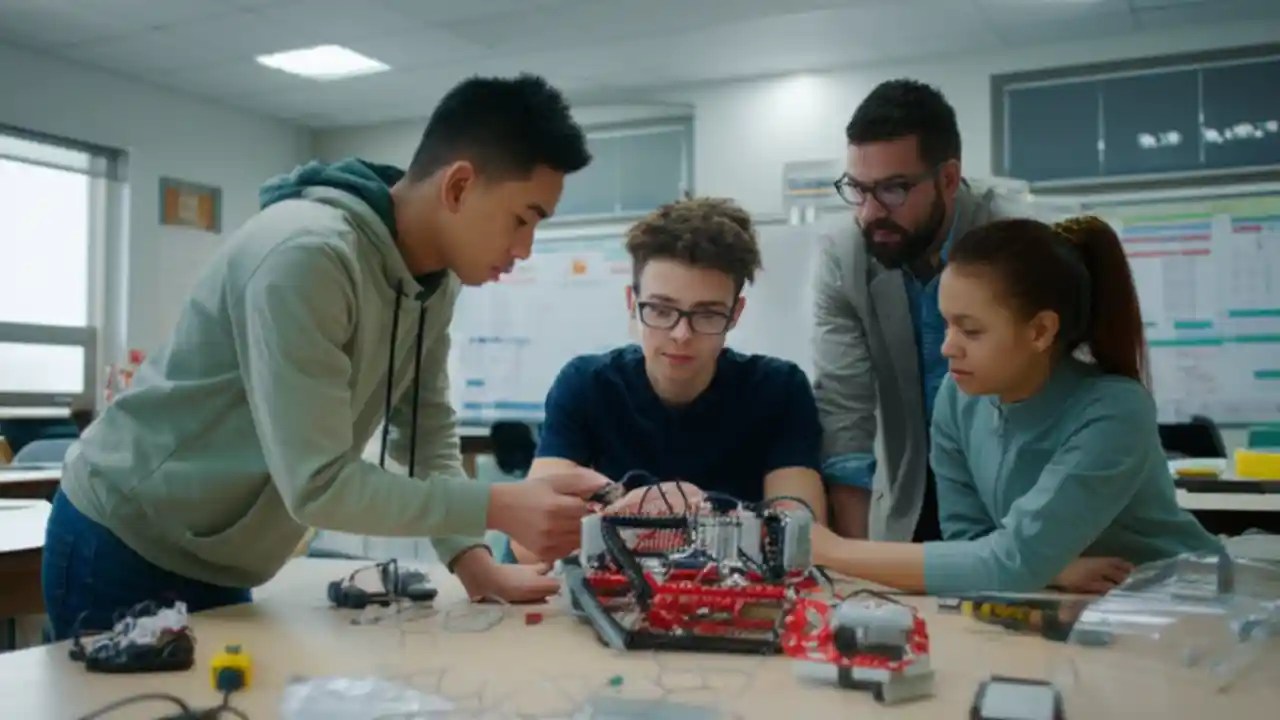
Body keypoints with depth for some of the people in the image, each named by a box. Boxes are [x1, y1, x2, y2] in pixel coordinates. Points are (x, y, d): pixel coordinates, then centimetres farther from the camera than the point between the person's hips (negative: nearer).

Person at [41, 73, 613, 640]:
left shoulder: (437, 275, -4)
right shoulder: (307, 255, -31)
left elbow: (427, 433, 2)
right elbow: (317, 485, -31)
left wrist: (475, 563, -9)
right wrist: (499, 507, -30)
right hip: (123, 549, -7)